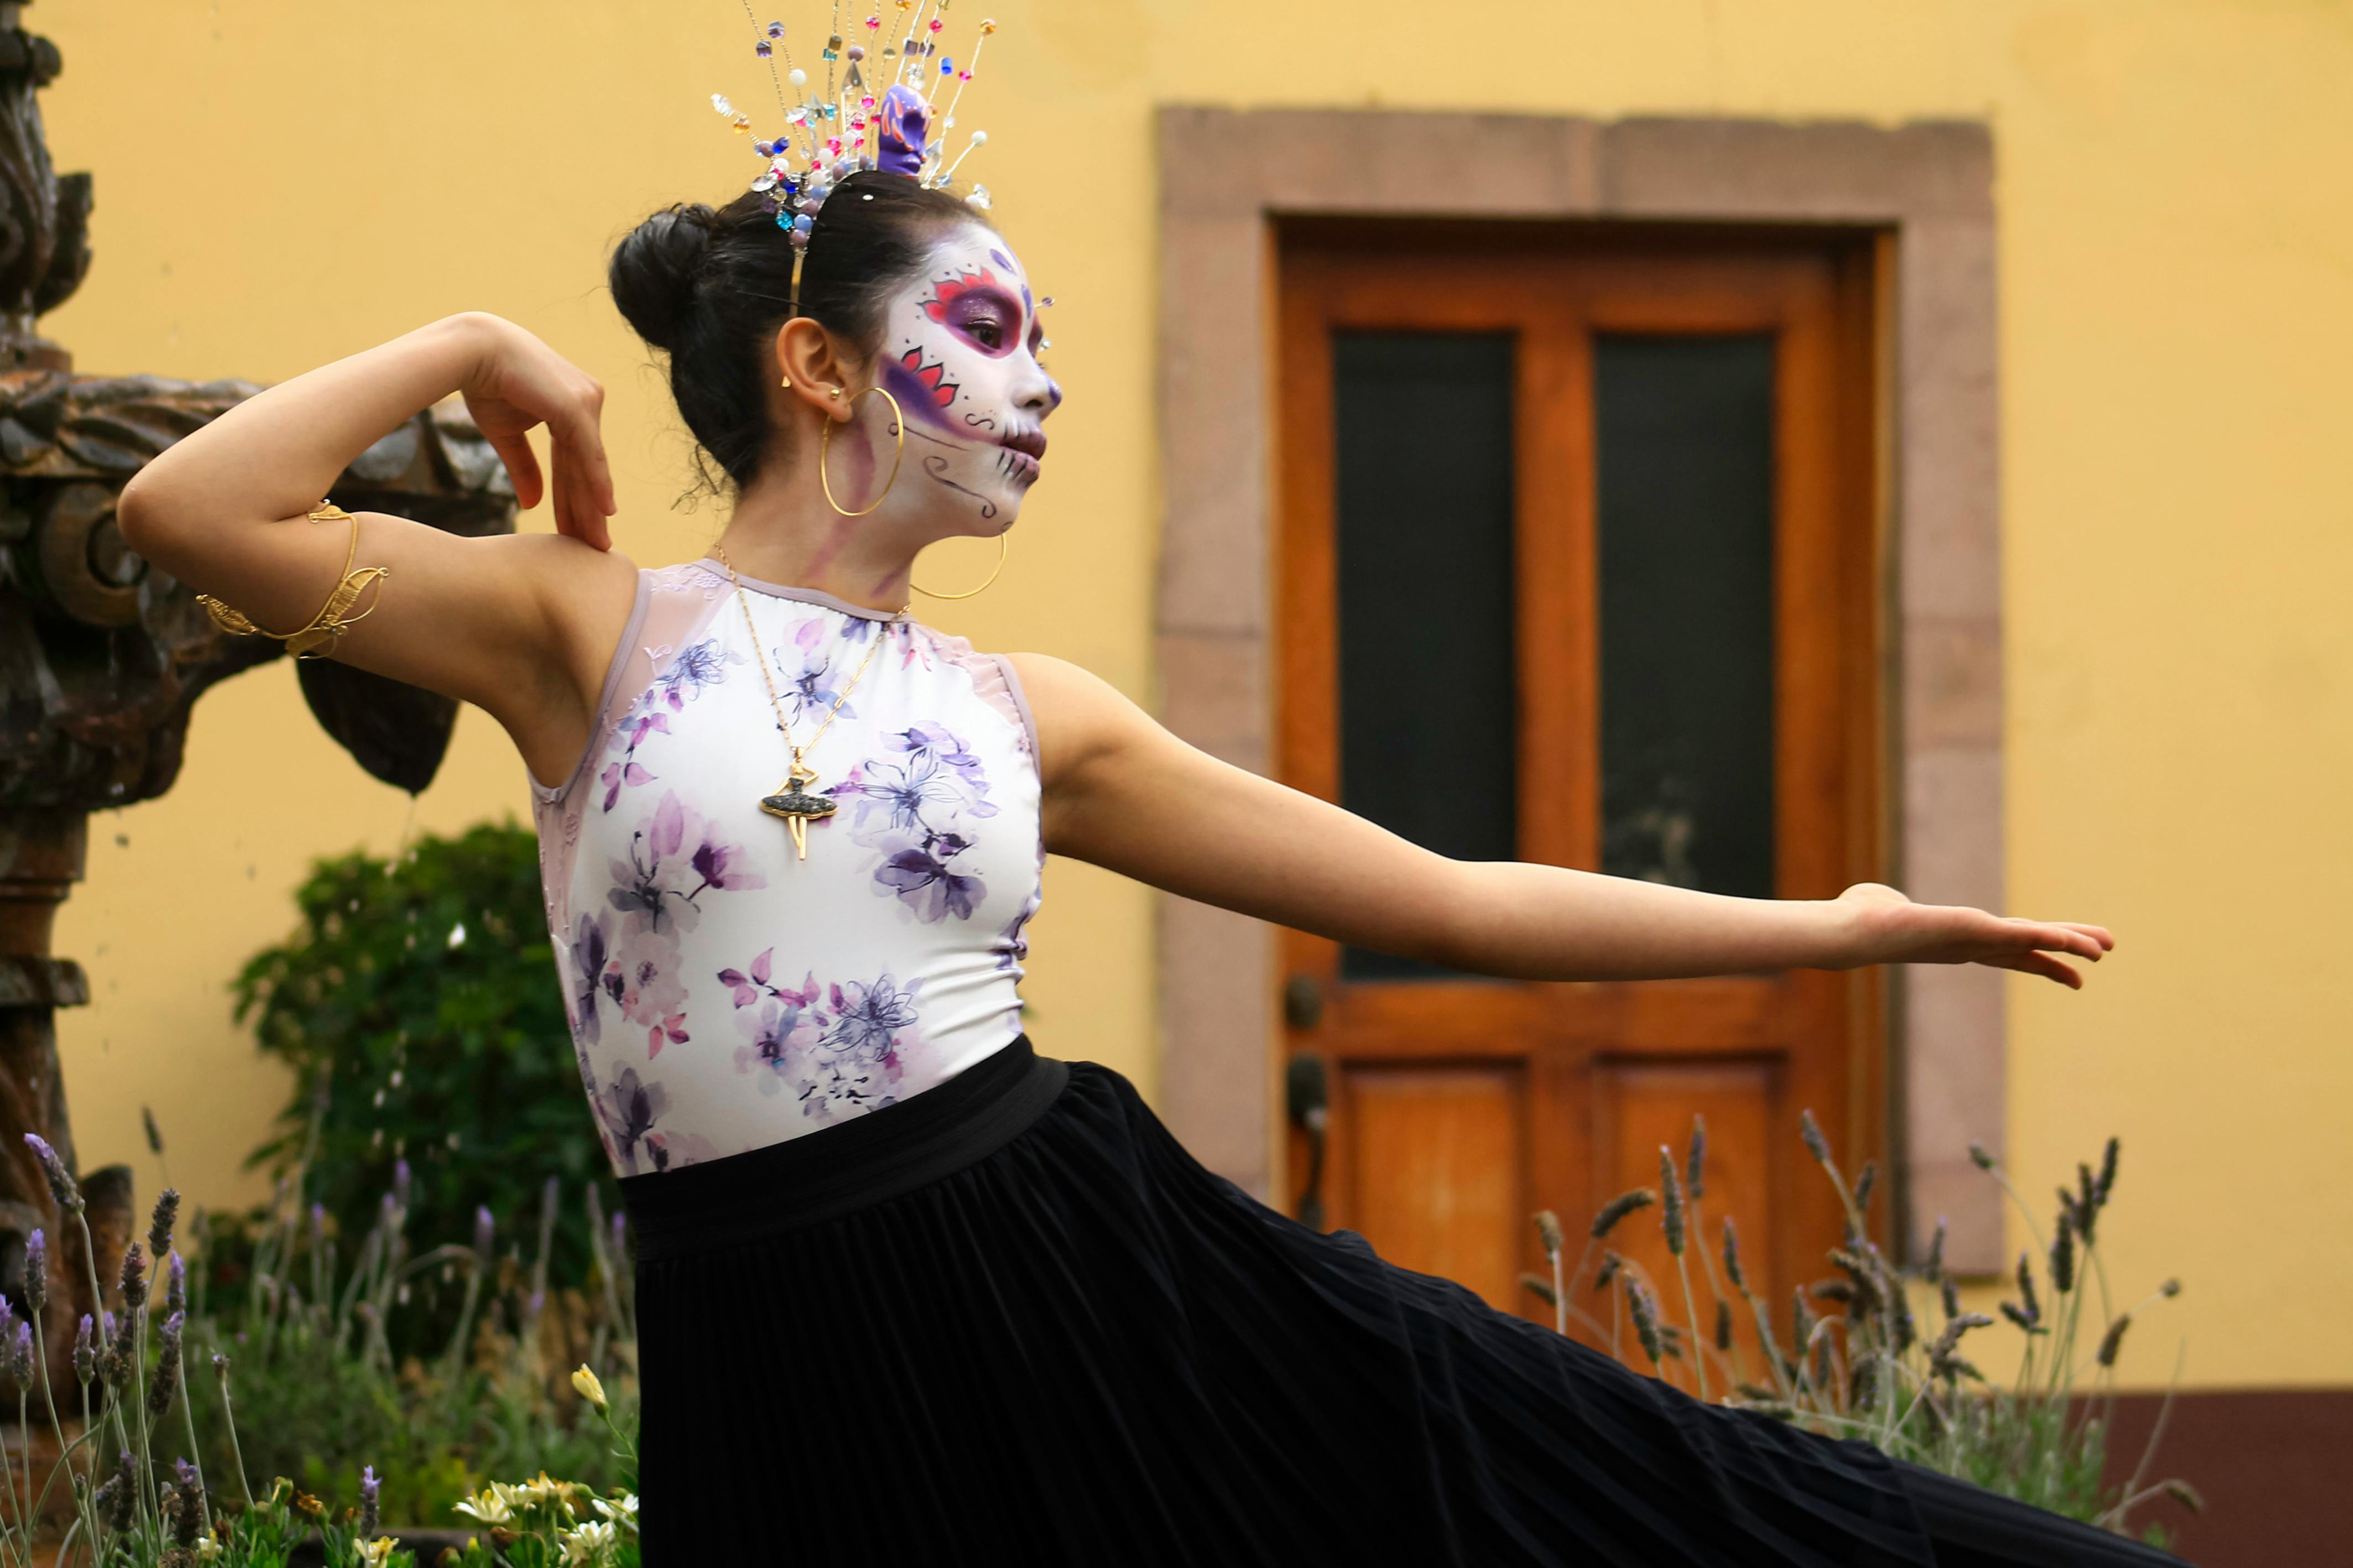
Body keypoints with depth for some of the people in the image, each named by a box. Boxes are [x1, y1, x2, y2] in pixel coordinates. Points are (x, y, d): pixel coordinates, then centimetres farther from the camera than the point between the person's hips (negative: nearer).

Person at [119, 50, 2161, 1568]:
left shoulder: (1028, 717, 12)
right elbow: (191, 510, -10)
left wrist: (1829, 927, 15)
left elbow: (1452, 900, 15)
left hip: (1080, 1269, 2)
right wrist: (477, 347, 2)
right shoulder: (593, 633, 3)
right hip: (784, 1362, -2)